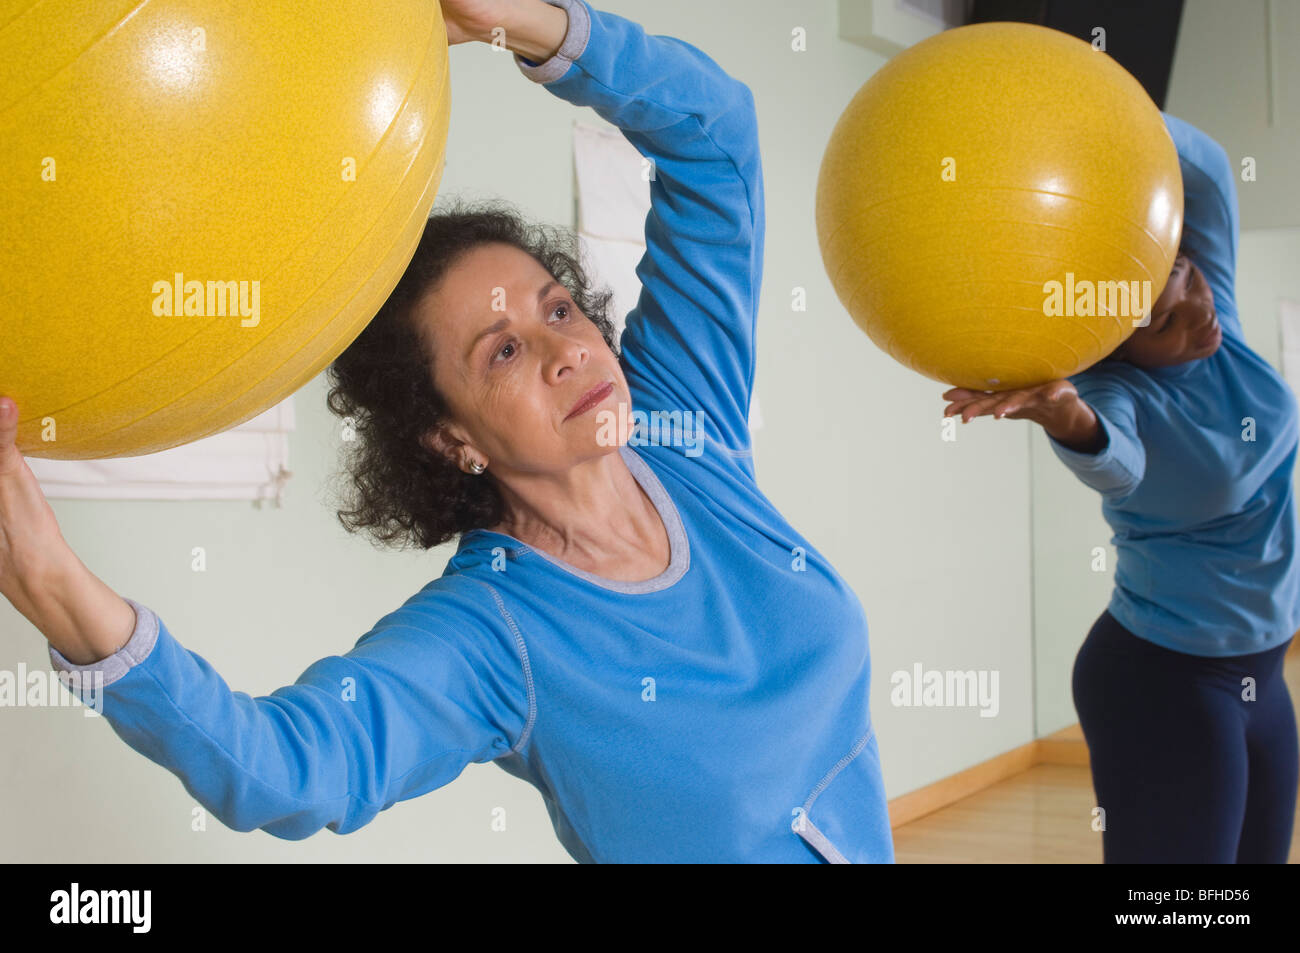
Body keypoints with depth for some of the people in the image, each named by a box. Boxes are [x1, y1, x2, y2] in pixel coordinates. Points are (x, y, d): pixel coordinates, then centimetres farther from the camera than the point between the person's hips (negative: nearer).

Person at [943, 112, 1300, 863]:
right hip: (1163, 681, -6)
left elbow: (1203, 168, -16)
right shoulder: (1118, 395, -19)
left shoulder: (1212, 307, -4)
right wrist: (1062, 412, -64)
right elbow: (1115, 460, -42)